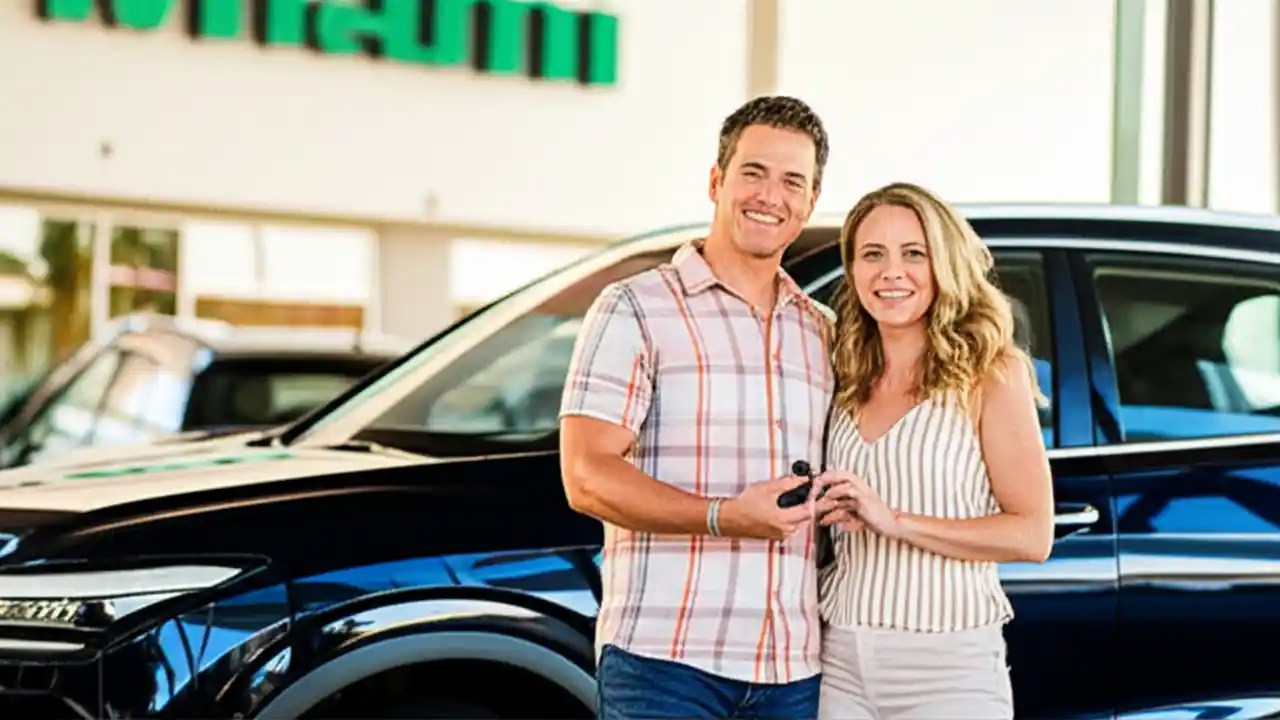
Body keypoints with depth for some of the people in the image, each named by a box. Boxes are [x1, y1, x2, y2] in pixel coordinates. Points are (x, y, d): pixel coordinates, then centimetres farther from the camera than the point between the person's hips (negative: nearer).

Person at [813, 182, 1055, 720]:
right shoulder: (846, 382, 10)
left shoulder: (989, 375, -4)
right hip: (840, 661, 4)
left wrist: (895, 520, -16)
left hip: (948, 668, -4)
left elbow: (1033, 535, -9)